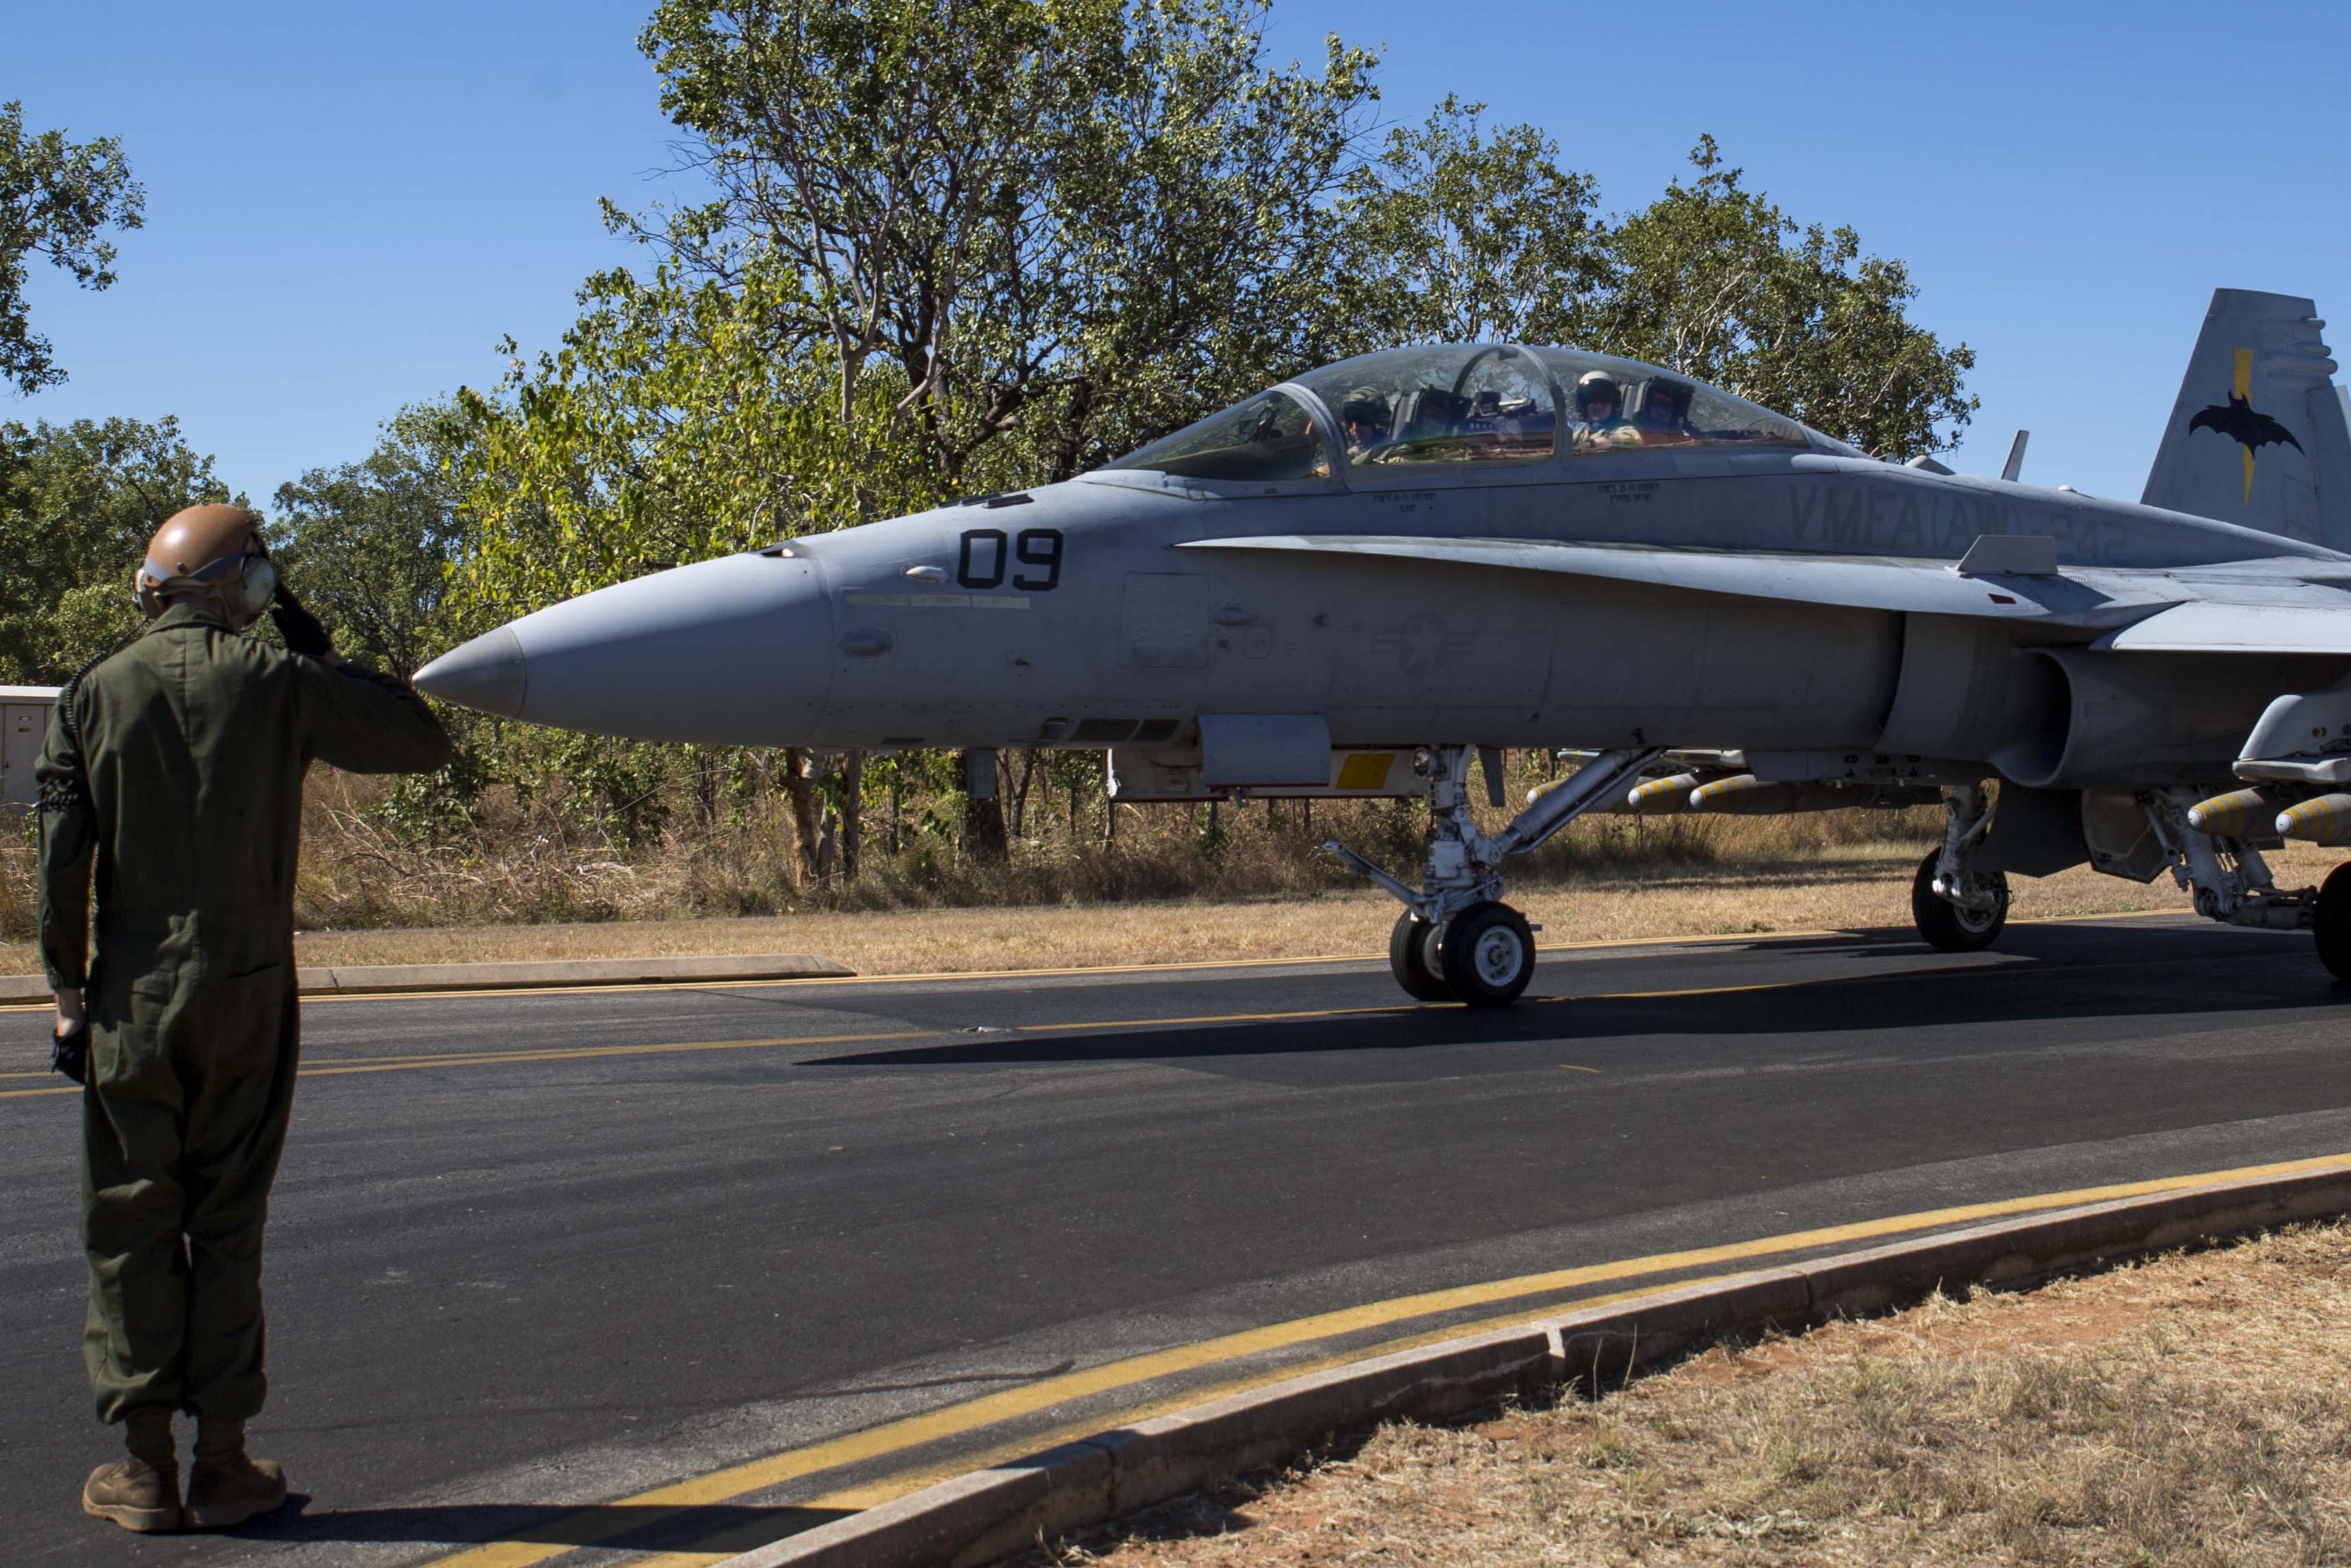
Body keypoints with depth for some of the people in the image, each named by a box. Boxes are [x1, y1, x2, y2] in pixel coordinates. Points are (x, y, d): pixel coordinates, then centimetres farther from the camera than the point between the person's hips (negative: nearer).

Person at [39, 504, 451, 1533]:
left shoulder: (94, 694, 2)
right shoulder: (278, 682, -4)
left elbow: (62, 860, -2)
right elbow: (422, 741, 5)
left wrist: (69, 992, 5)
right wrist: (324, 657, 12)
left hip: (132, 996, 1)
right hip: (247, 994, -1)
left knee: (131, 1225, 7)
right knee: (227, 1225, 6)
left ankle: (145, 1466, 9)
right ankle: (222, 1463, 10)